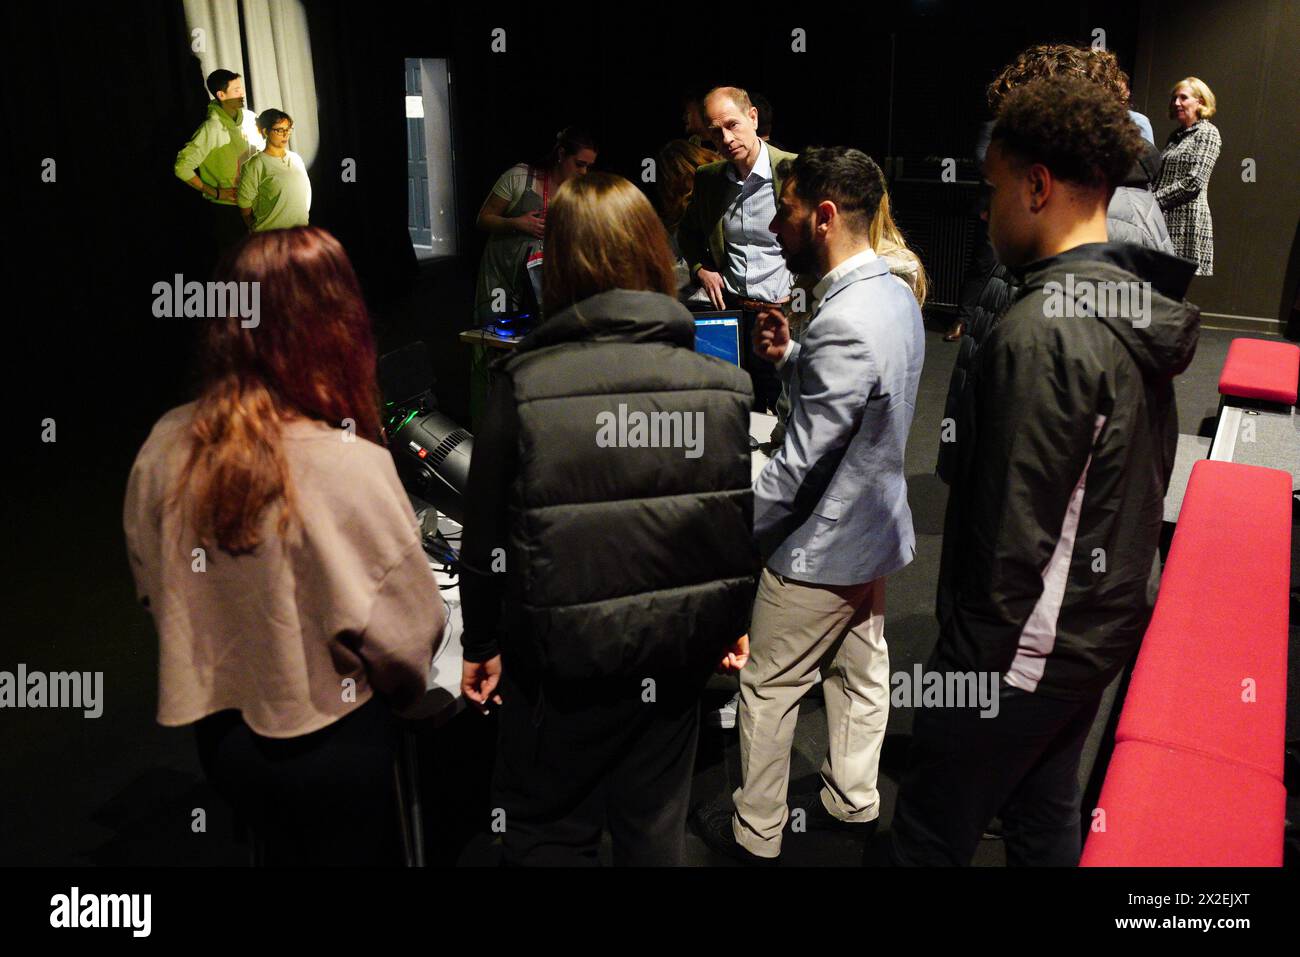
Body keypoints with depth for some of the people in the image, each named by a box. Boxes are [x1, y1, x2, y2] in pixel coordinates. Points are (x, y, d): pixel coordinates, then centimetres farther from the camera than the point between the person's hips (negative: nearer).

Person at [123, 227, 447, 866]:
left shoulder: (166, 446, -11)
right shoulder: (349, 466, -28)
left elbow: (150, 583, 5)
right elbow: (404, 633, -19)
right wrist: (407, 690, 3)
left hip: (216, 730, 5)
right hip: (328, 743, -5)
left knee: (281, 850, 27)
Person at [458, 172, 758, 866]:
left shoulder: (522, 384, -16)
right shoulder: (727, 385, -8)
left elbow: (487, 536, -9)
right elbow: (751, 522, 0)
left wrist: (481, 644, 6)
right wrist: (733, 622, 17)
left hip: (560, 665, -3)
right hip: (679, 659, 3)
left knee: (547, 835, 18)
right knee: (655, 832, 22)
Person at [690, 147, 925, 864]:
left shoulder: (844, 325, -30)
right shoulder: (895, 295, 0)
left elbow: (797, 467, -26)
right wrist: (789, 355, 0)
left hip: (821, 548, -9)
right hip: (876, 527, 9)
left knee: (767, 689, 9)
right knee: (862, 672, 22)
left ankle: (754, 833, 27)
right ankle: (853, 801, 42)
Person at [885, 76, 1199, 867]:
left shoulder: (1042, 333, -25)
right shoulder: (1139, 309, 4)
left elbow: (1013, 528, -24)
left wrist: (976, 656, -13)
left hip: (1028, 644, -9)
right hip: (1110, 619, 9)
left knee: (929, 839, 7)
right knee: (1047, 814, 24)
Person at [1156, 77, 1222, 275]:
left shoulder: (1208, 133, -2)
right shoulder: (1175, 136, 20)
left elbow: (1193, 183, -12)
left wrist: (1155, 199, -12)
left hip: (1189, 218, -7)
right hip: (1165, 217, 7)